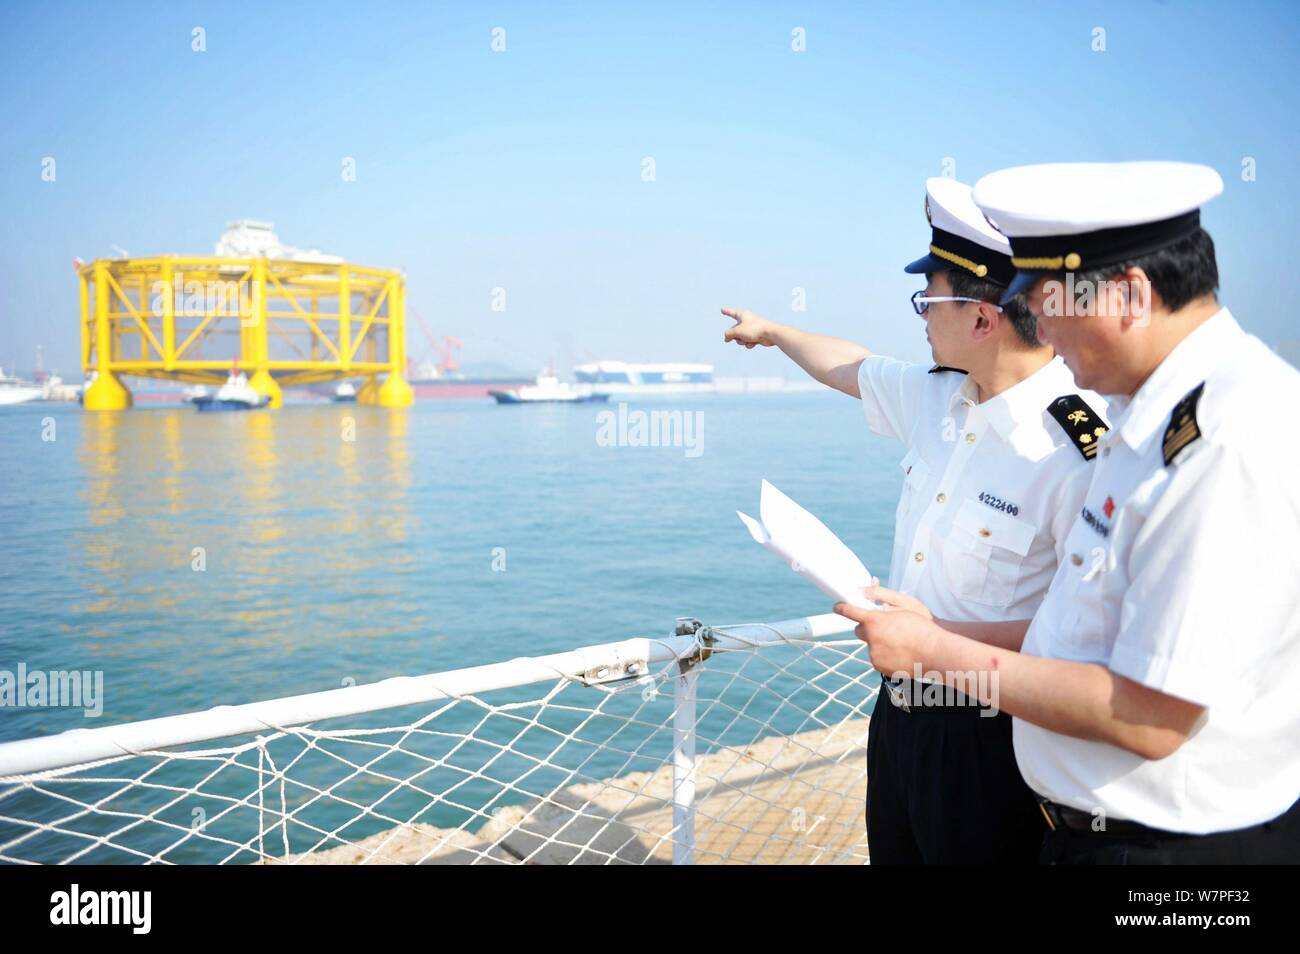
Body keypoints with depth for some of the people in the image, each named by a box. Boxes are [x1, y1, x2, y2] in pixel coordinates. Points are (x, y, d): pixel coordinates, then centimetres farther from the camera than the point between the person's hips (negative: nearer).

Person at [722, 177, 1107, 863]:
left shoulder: (1078, 454, -26)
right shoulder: (937, 396, -1)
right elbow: (848, 367, 19)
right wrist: (771, 331, 34)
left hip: (989, 746, -7)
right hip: (899, 710, 7)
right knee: (891, 849, 23)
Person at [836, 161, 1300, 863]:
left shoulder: (1230, 442, -25)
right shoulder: (1159, 417, 5)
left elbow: (1150, 718, -26)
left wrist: (936, 652, -17)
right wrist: (940, 634, 6)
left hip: (1173, 841, -8)